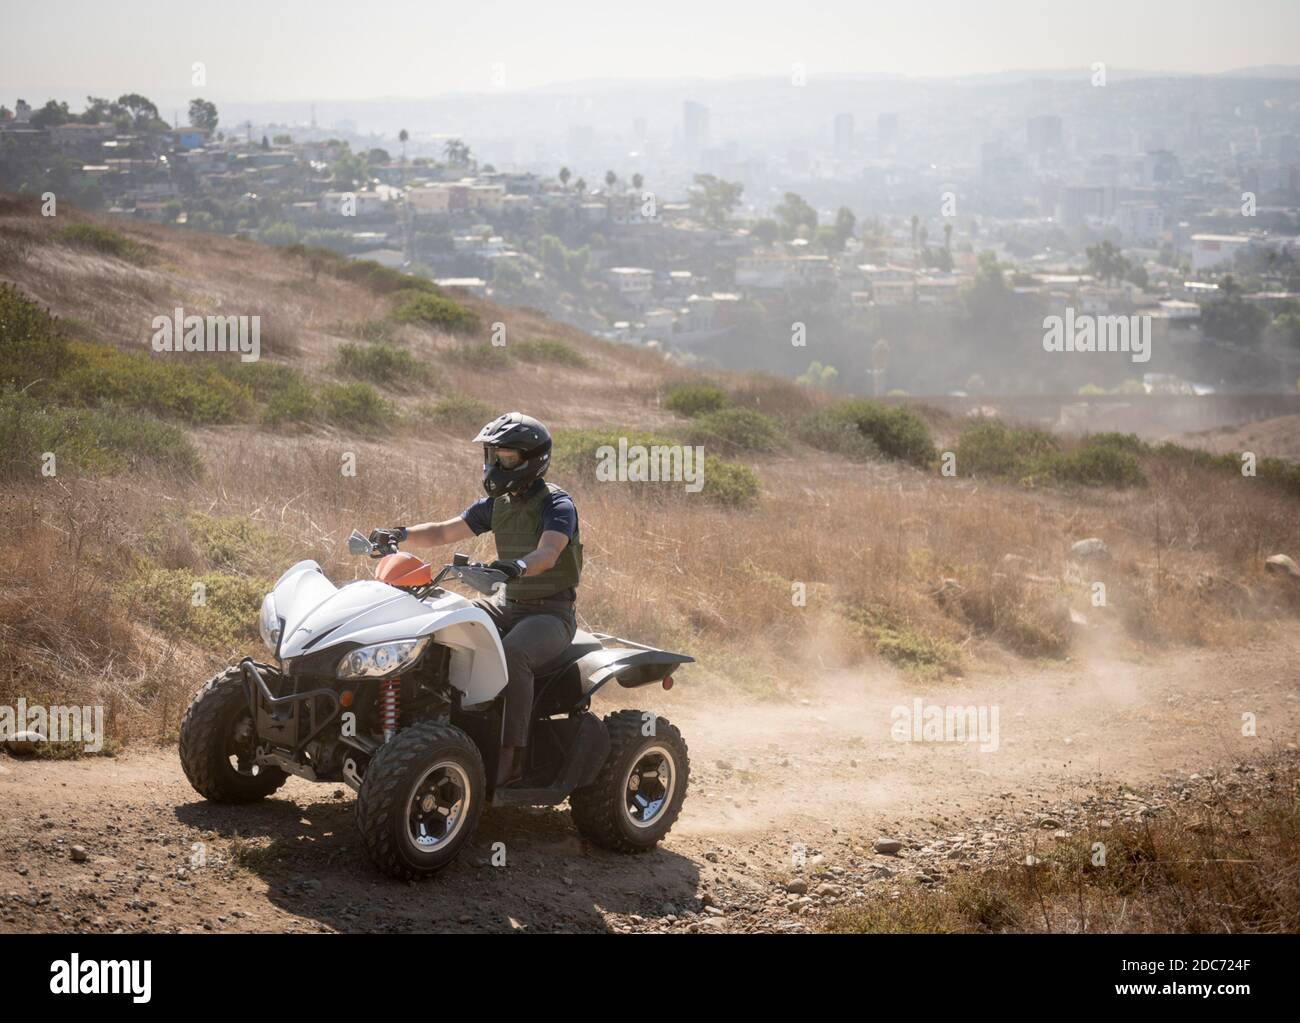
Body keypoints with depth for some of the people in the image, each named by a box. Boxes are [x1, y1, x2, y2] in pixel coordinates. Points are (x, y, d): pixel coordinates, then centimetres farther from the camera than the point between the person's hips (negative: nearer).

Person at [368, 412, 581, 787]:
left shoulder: (557, 505, -13)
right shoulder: (495, 505, 10)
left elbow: (548, 553, -31)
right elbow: (444, 532, 5)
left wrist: (518, 566, -52)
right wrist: (401, 534, -13)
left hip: (551, 612, -8)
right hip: (508, 605, 8)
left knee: (512, 655, -37)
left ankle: (511, 756, -37)